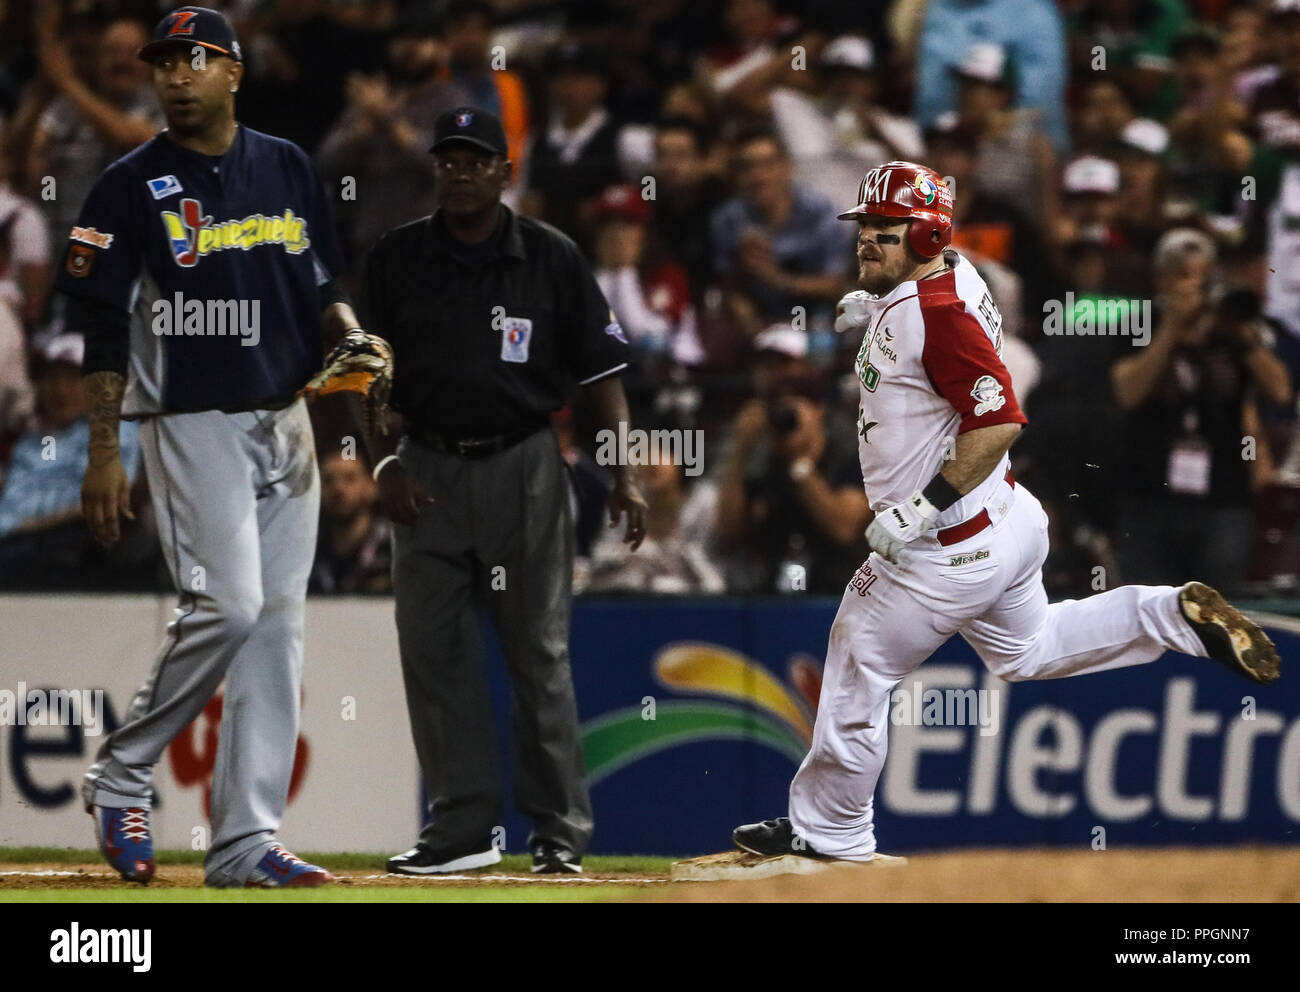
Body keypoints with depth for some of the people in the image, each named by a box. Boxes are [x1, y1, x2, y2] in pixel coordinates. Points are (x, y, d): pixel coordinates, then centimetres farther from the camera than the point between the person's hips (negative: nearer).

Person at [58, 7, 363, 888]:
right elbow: (103, 327, -4)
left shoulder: (289, 169, 11)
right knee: (228, 605, -18)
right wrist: (103, 452, -10)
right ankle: (122, 778, 2)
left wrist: (353, 335, -2)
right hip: (192, 421, -5)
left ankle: (246, 842, 3)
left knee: (278, 622, 1)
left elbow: (323, 281, 20)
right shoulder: (134, 186, -3)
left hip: (286, 420, 5)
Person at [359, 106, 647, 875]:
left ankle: (561, 832, 3)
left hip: (522, 466, -2)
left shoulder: (553, 258, 0)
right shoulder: (398, 258, 5)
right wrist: (384, 462, -2)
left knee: (540, 652, -1)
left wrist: (624, 474, -7)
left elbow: (602, 368, 0)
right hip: (428, 470, 2)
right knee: (434, 652, 1)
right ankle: (463, 829, 7)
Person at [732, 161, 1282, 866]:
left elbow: (999, 421, -31)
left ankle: (829, 832, 16)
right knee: (1026, 651, 27)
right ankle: (1177, 617, 16)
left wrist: (923, 507, -30)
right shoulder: (950, 273, 3)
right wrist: (874, 310, 10)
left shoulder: (938, 312, -25)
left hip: (947, 552, -10)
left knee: (855, 677, 3)